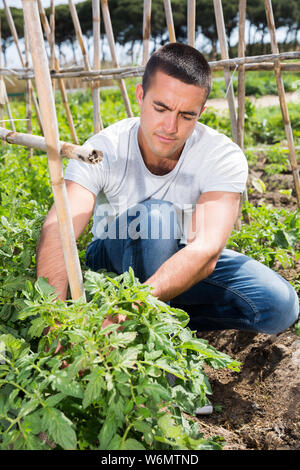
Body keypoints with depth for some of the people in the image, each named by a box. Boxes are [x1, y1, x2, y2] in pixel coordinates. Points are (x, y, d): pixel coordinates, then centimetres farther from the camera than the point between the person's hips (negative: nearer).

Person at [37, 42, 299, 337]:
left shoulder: (224, 157, -24)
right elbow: (57, 230, -38)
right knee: (156, 215, -36)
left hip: (186, 262, 2)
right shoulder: (102, 151, -25)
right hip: (114, 259, -1)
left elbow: (206, 249, -37)